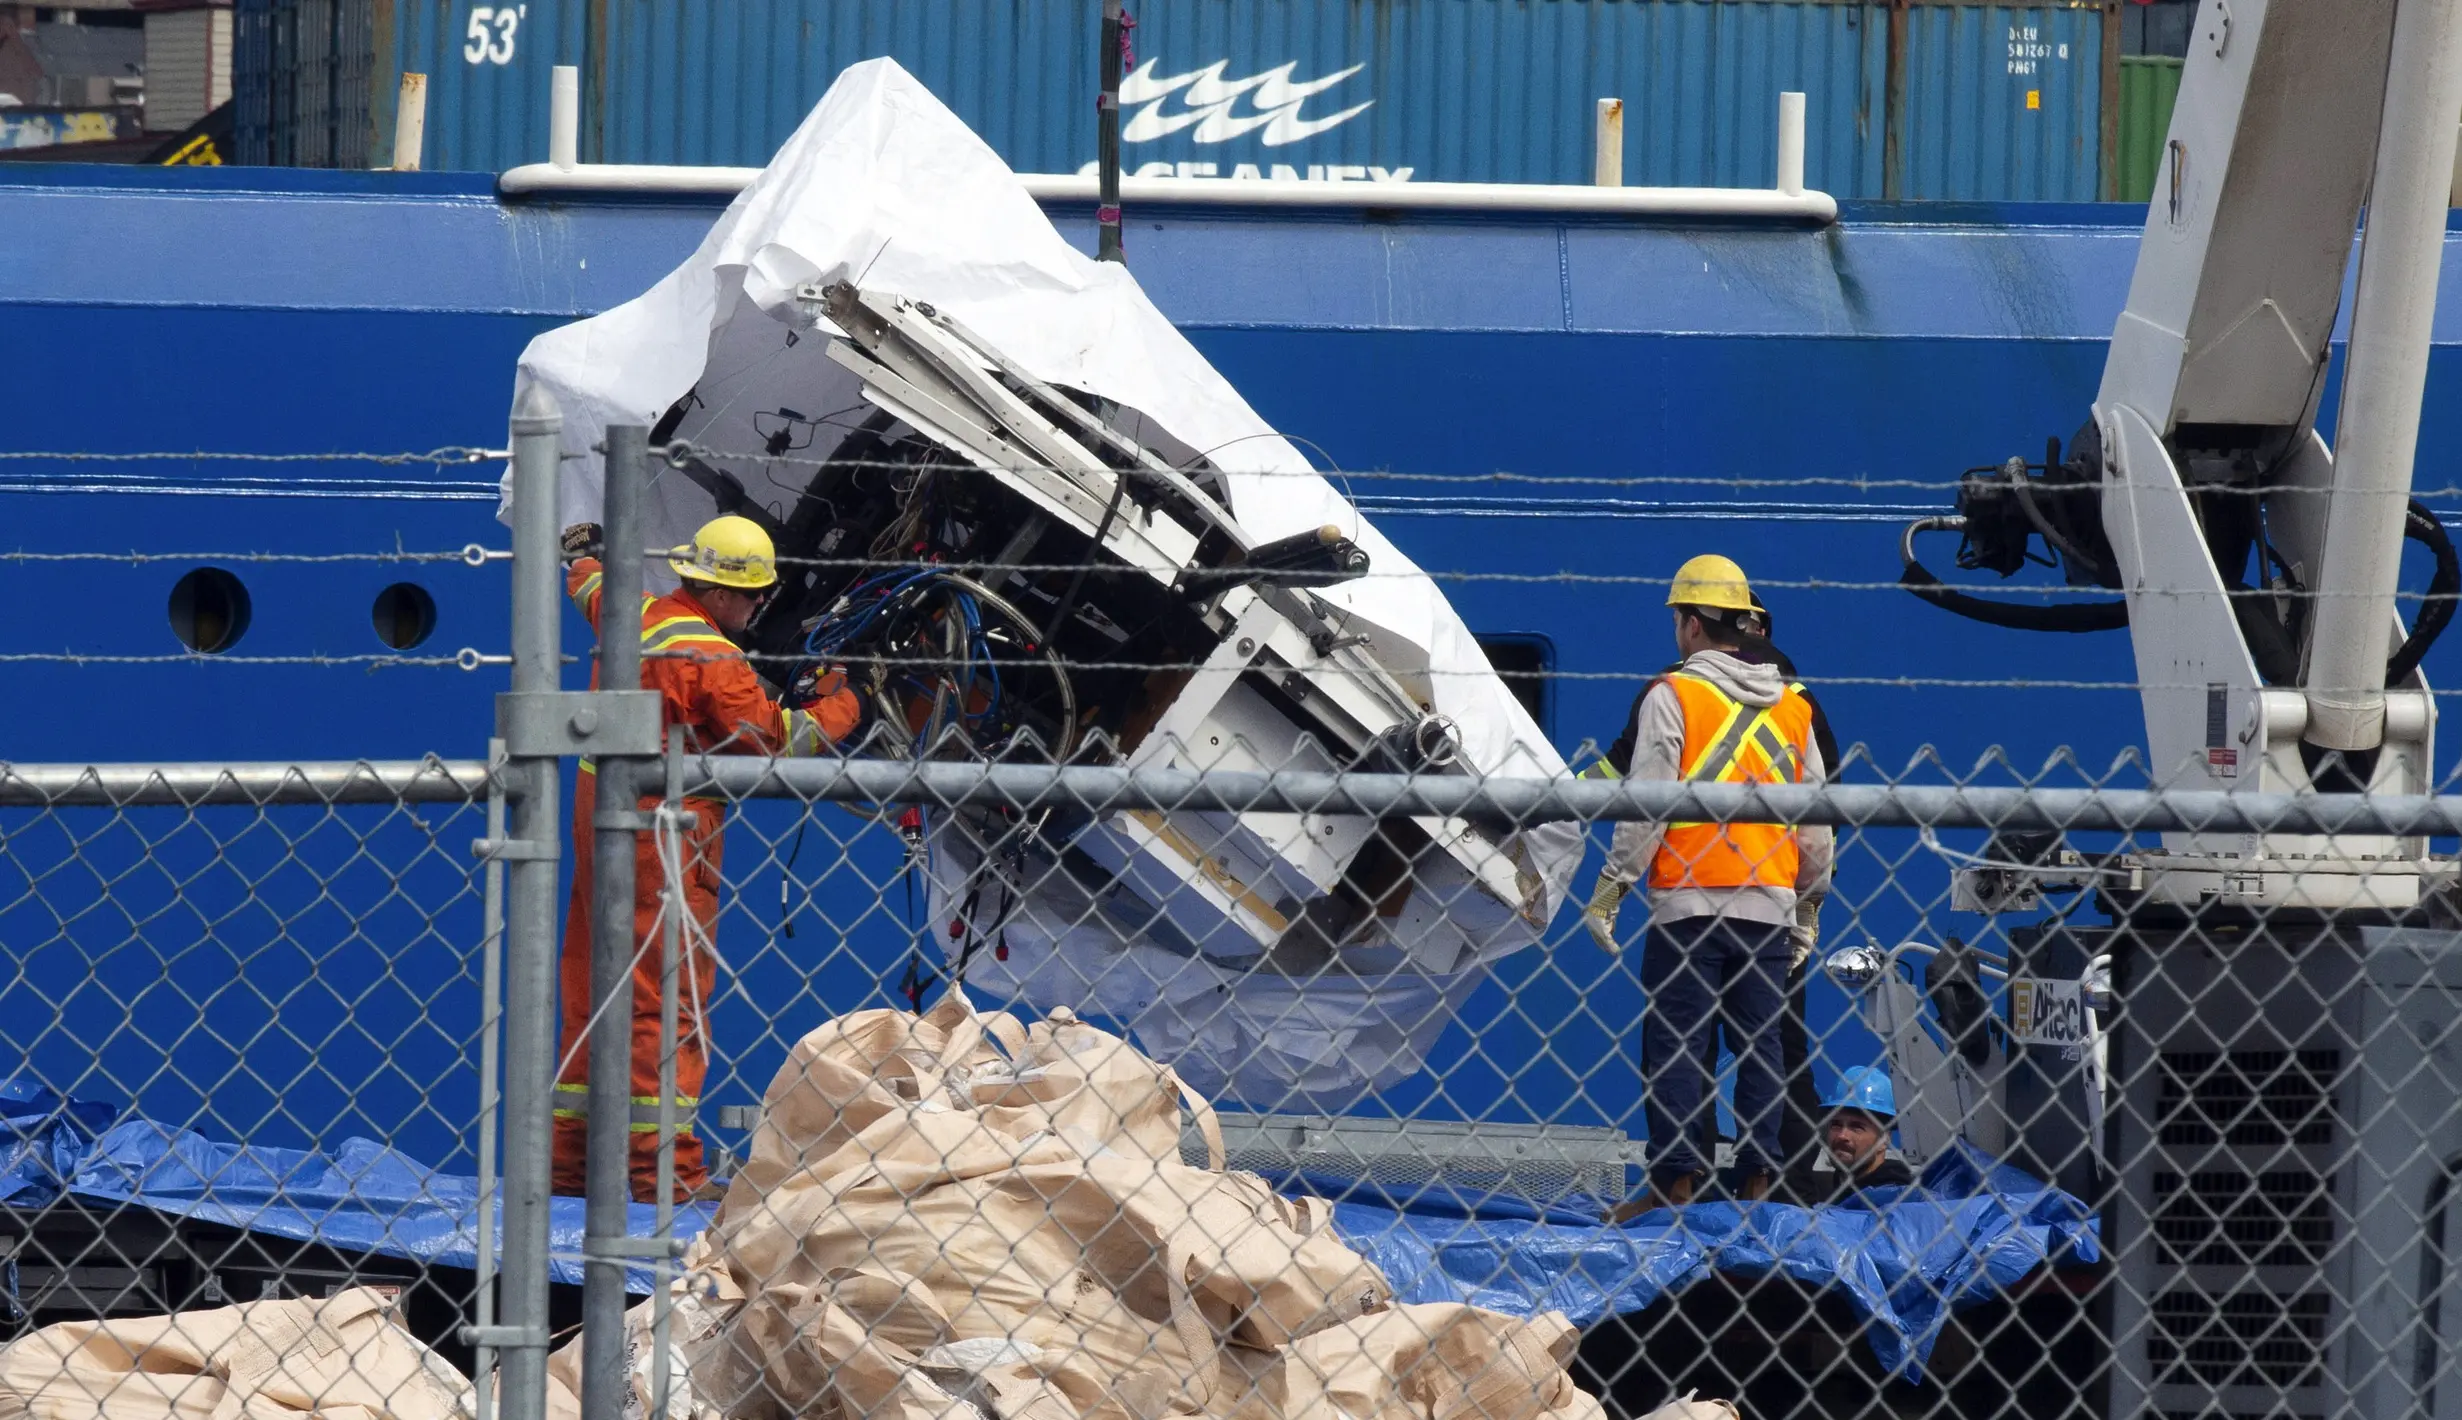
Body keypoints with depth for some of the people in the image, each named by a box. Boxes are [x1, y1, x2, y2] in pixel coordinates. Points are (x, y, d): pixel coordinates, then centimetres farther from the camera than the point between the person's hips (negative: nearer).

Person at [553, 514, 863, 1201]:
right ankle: (664, 1165, -12)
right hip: (664, 835, -9)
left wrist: (583, 554, 54)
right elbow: (776, 738, -13)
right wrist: (838, 707, 5)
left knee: (591, 988, 13)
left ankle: (569, 1157, 18)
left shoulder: (633, 617, 7)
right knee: (670, 996, -8)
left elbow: (591, 591, 31)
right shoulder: (710, 659, -17)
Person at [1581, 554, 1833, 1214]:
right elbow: (1817, 818, 15)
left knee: (1674, 1040, -2)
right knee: (1759, 1042, 7)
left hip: (1690, 903, -5)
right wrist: (1808, 899, 24)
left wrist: (1611, 885, -4)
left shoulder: (1673, 695, -5)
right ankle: (1759, 1177, 5)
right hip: (1770, 905, 5)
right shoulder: (1792, 705, 12)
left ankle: (1676, 1179, -7)